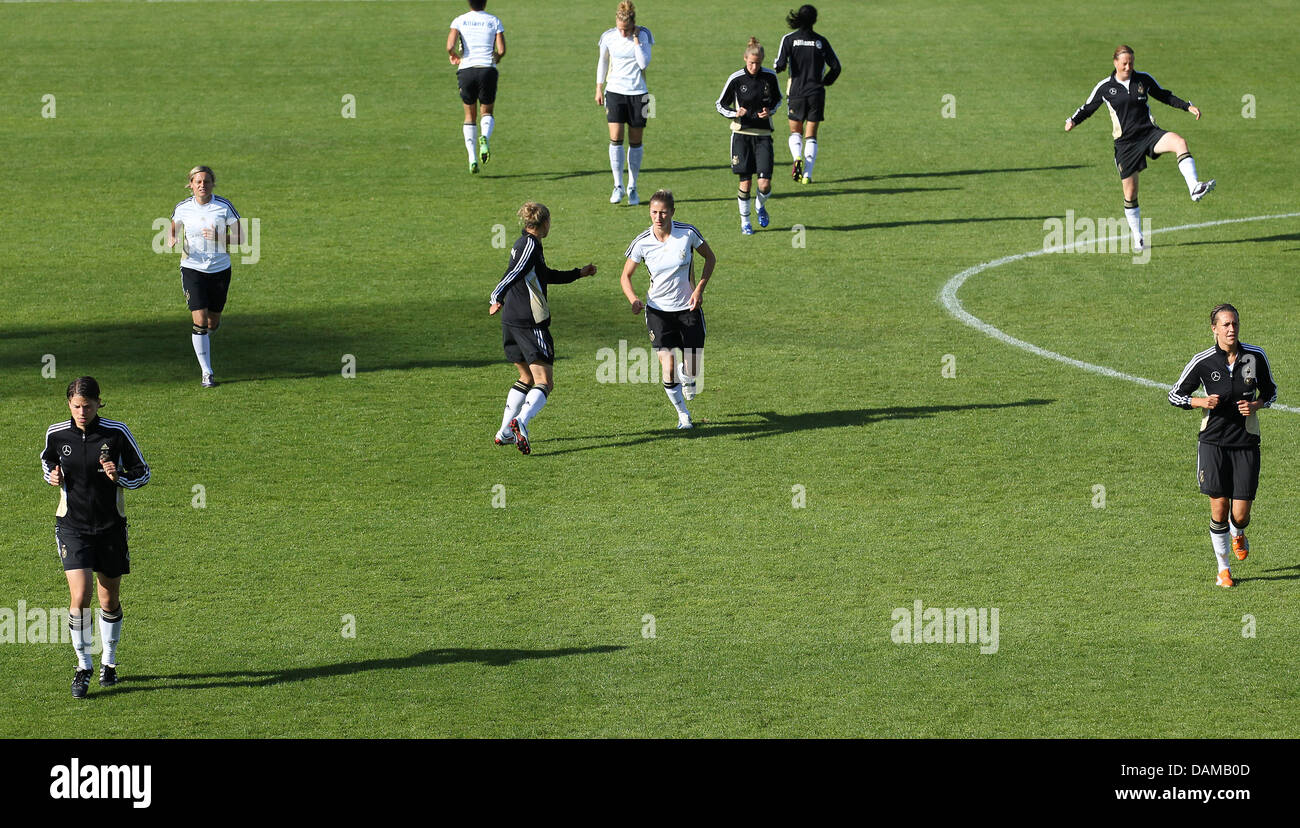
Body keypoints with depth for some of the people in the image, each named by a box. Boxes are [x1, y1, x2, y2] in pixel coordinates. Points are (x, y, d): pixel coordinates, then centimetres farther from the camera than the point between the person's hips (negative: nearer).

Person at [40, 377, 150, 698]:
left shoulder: (117, 433, -10)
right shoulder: (56, 434, -6)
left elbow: (143, 472, -1)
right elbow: (47, 459, 17)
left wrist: (120, 476, -21)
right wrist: (52, 475, -5)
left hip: (111, 526, 0)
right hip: (72, 525, 0)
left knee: (110, 600, 12)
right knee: (79, 596, -15)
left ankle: (109, 662, 33)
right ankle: (83, 667, -1)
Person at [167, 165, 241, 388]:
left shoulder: (224, 207, -8)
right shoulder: (182, 208, -4)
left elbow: (238, 238, -5)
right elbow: (173, 228, 16)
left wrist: (219, 238, -24)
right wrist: (171, 240, -8)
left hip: (220, 269, 1)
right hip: (192, 268, -1)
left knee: (213, 322, 10)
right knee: (200, 321, -12)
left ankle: (204, 338, 49)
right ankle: (207, 373, -4)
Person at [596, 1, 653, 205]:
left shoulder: (643, 36, -6)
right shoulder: (609, 37, -2)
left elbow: (644, 63, -15)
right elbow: (602, 62, 12)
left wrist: (636, 39, -17)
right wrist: (599, 88, 11)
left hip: (638, 93, 0)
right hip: (615, 91, 0)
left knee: (635, 141, 4)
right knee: (616, 138, -12)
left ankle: (632, 188, 14)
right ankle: (618, 186, -6)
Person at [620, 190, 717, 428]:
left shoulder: (688, 233, -13)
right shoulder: (642, 243, -12)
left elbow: (710, 258, 3)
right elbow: (626, 276, 1)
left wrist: (699, 288, -9)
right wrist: (634, 299, -19)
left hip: (688, 308, 0)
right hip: (658, 310, 0)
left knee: (692, 371, 5)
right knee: (668, 370, -12)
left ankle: (687, 377, 46)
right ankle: (683, 414, 15)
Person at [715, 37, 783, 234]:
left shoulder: (770, 76, -1)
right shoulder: (736, 79, -7)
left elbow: (777, 99, 16)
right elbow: (720, 105, 2)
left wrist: (770, 111, -5)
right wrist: (735, 113, -17)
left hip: (763, 135, 1)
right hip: (741, 134, -1)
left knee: (765, 184, -7)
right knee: (745, 182, -2)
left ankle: (761, 207, 26)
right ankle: (745, 221, 17)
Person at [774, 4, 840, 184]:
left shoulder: (789, 39, -5)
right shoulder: (821, 41, 1)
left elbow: (780, 64, -14)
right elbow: (836, 66, 2)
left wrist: (777, 66, 10)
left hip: (796, 93, -1)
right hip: (816, 94, 1)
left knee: (795, 132, 16)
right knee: (811, 136, 8)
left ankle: (797, 159, -12)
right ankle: (807, 174, -2)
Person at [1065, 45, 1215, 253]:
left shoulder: (1143, 80, 4)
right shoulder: (1105, 87, 0)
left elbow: (1164, 96, 17)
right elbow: (1088, 108, 11)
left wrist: (1188, 106, 9)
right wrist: (1072, 121, -7)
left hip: (1149, 133, 1)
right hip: (1125, 142, -1)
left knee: (1179, 142, -31)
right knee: (1130, 192, 1)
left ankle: (1195, 189, -40)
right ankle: (1137, 238, 17)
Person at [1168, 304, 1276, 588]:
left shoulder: (1256, 356, -2)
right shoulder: (1202, 361, -6)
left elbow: (1270, 391, 12)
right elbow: (1175, 395, 3)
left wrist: (1256, 405, -9)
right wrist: (1201, 402, -16)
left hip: (1246, 443, 1)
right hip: (1213, 442, -1)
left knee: (1240, 514, -4)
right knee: (1219, 508, -5)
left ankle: (1237, 534, 35)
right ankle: (1223, 567, 15)